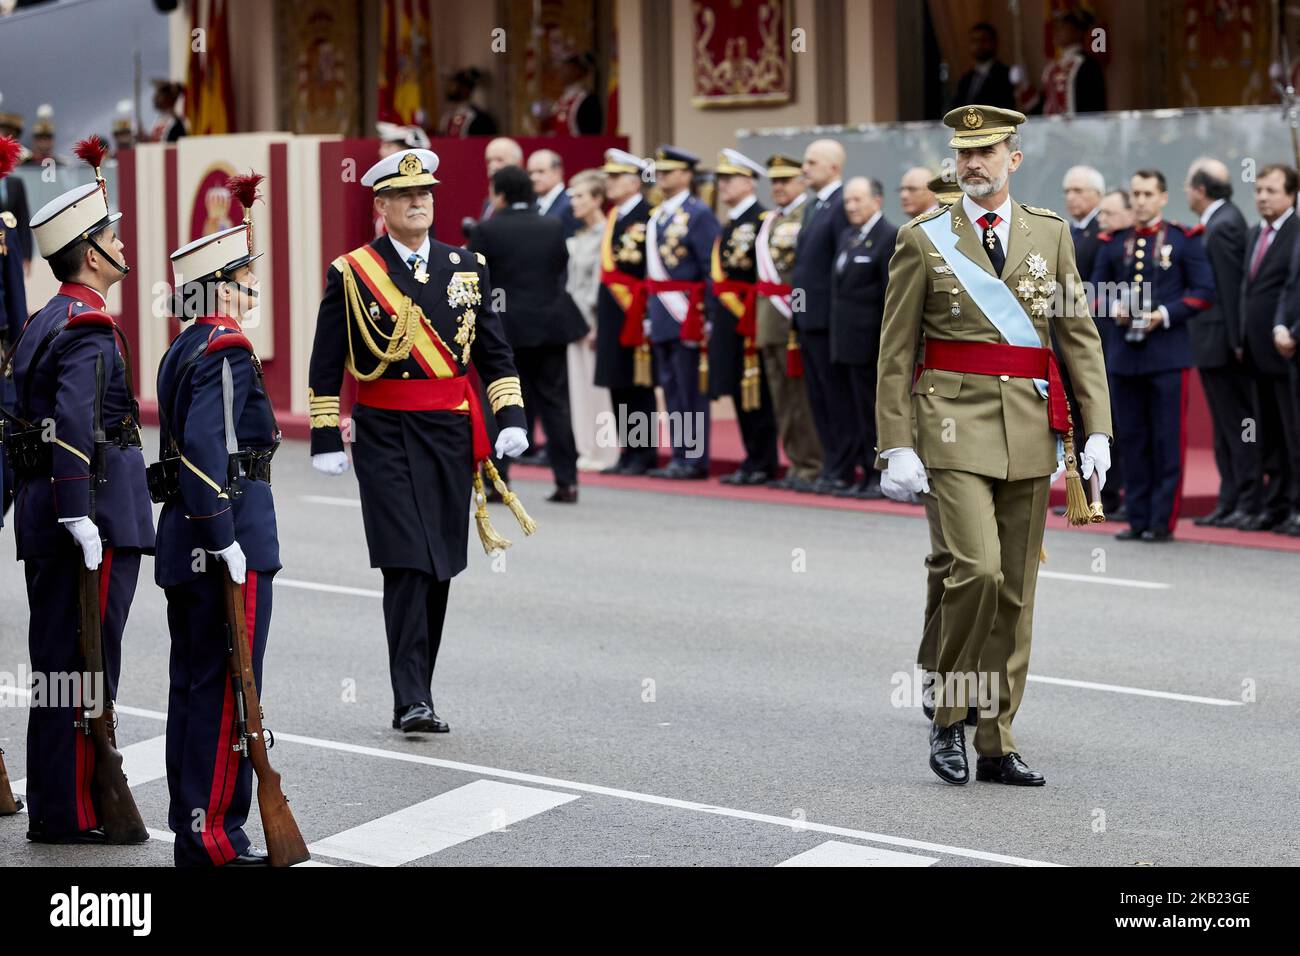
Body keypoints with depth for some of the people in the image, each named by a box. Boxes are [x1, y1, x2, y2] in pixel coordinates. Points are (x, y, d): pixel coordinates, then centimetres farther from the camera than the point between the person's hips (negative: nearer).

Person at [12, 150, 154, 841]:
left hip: (41, 515, 10)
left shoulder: (46, 321, 16)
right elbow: (75, 422, -26)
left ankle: (50, 803, 22)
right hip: (99, 512, -10)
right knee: (86, 665, -5)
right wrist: (79, 513, -28)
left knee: (55, 664, 14)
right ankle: (72, 812, -1)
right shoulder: (88, 327, -14)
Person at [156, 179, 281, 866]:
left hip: (183, 538, 10)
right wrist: (227, 540, -24)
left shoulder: (182, 351, 15)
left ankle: (190, 832, 19)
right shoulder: (225, 352, -14)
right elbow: (204, 448, -25)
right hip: (234, 531, -10)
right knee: (228, 691, -5)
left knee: (192, 684, 13)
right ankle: (216, 839, -3)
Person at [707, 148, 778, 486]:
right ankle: (754, 460, 16)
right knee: (740, 393, 10)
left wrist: (757, 317, -18)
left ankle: (762, 465, -1)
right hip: (729, 319, 9)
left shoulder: (762, 219, -10)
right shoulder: (729, 223, 18)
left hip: (751, 319, -9)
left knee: (756, 394, -5)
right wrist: (714, 319, 18)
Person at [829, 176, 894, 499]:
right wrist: (837, 337, 15)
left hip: (870, 340, -8)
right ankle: (868, 474, 14)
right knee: (860, 409, 10)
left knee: (873, 409, -4)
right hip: (848, 342, 8)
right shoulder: (848, 237, 17)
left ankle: (880, 477, 1)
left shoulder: (890, 237, -10)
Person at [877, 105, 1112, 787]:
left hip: (1030, 428, 4)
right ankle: (948, 714, 2)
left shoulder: (1050, 235, 11)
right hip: (955, 424, -4)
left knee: (1017, 591, 5)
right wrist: (897, 446, -6)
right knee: (977, 568, -18)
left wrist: (1097, 428, 1)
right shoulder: (923, 240, 2)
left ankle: (997, 744, 14)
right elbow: (895, 353, 1)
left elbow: (1080, 336, 10)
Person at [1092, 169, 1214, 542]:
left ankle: (1163, 521, 1)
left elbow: (1204, 291, -1)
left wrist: (1166, 314, -13)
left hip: (1168, 354, -3)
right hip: (1123, 354, 3)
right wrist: (1113, 310, -6)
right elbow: (1098, 288, 15)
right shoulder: (1113, 243, 11)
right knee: (1131, 439, 6)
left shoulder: (1184, 240, 2)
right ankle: (1137, 519, 11)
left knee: (1168, 440, -3)